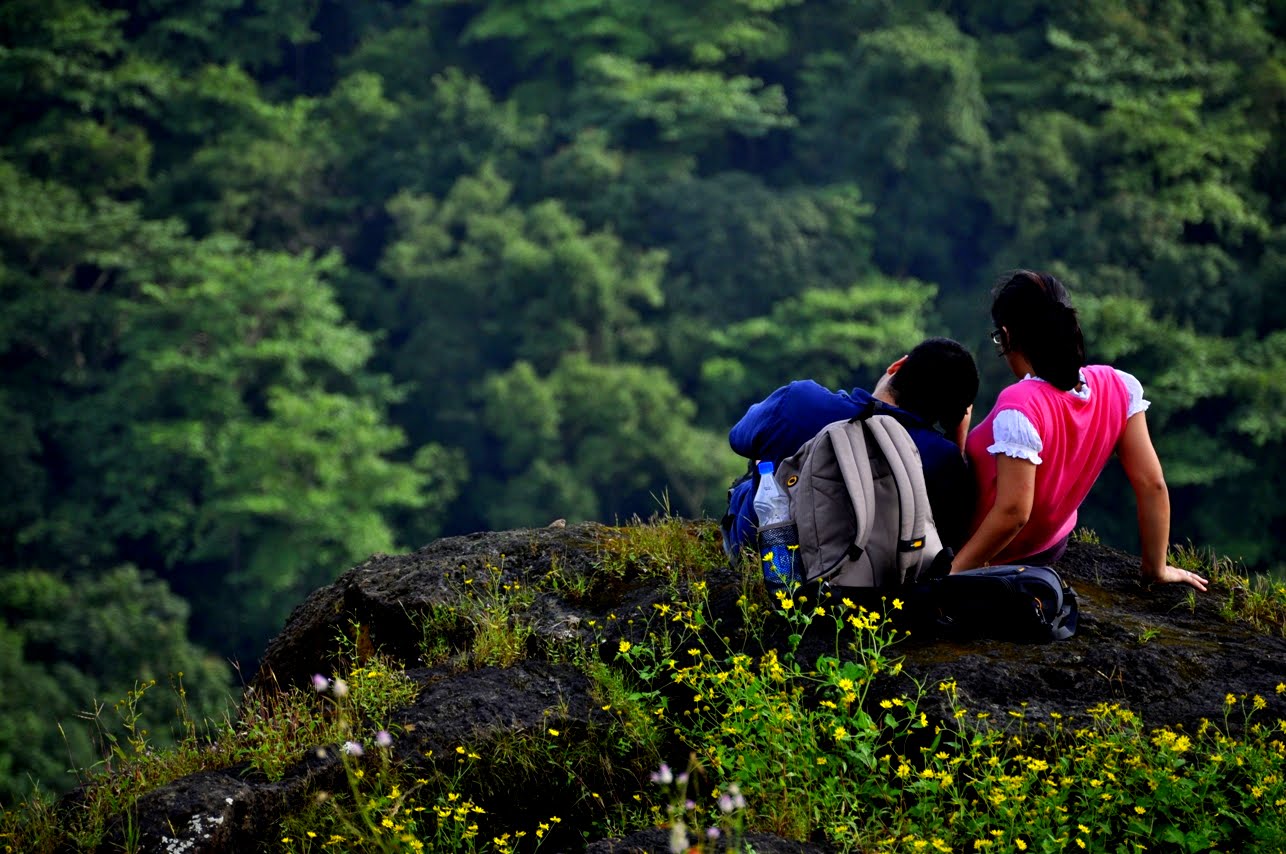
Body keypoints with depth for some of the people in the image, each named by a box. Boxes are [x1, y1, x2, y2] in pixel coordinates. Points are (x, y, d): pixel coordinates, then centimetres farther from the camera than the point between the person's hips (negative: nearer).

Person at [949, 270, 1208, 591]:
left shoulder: (1019, 407, -35)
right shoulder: (1117, 388, -16)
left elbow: (1012, 513, -34)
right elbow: (1151, 484, -13)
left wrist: (952, 575, -25)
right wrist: (1156, 568, -2)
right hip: (1049, 548, 7)